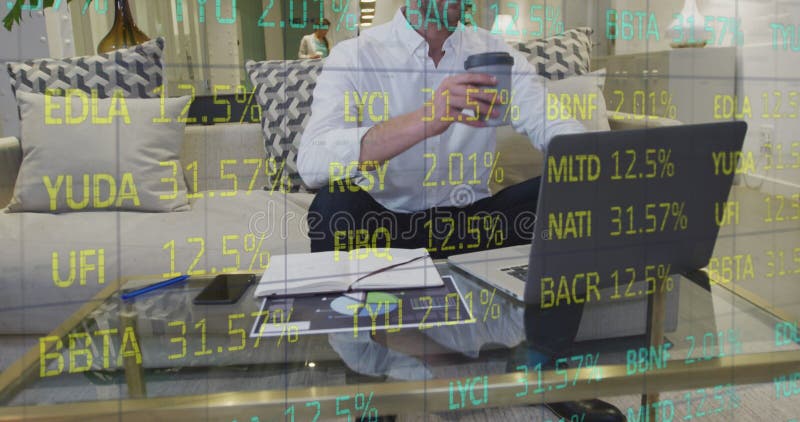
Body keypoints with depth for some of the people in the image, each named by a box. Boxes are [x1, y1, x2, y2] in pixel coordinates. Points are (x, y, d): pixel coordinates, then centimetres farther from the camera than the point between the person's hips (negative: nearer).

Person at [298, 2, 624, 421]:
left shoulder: (494, 52, 1)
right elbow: (311, 162, -28)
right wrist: (426, 119, -42)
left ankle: (545, 363, -6)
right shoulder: (354, 56, -10)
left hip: (473, 218, 3)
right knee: (334, 207, -32)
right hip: (387, 219, -3)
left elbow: (557, 128, -12)